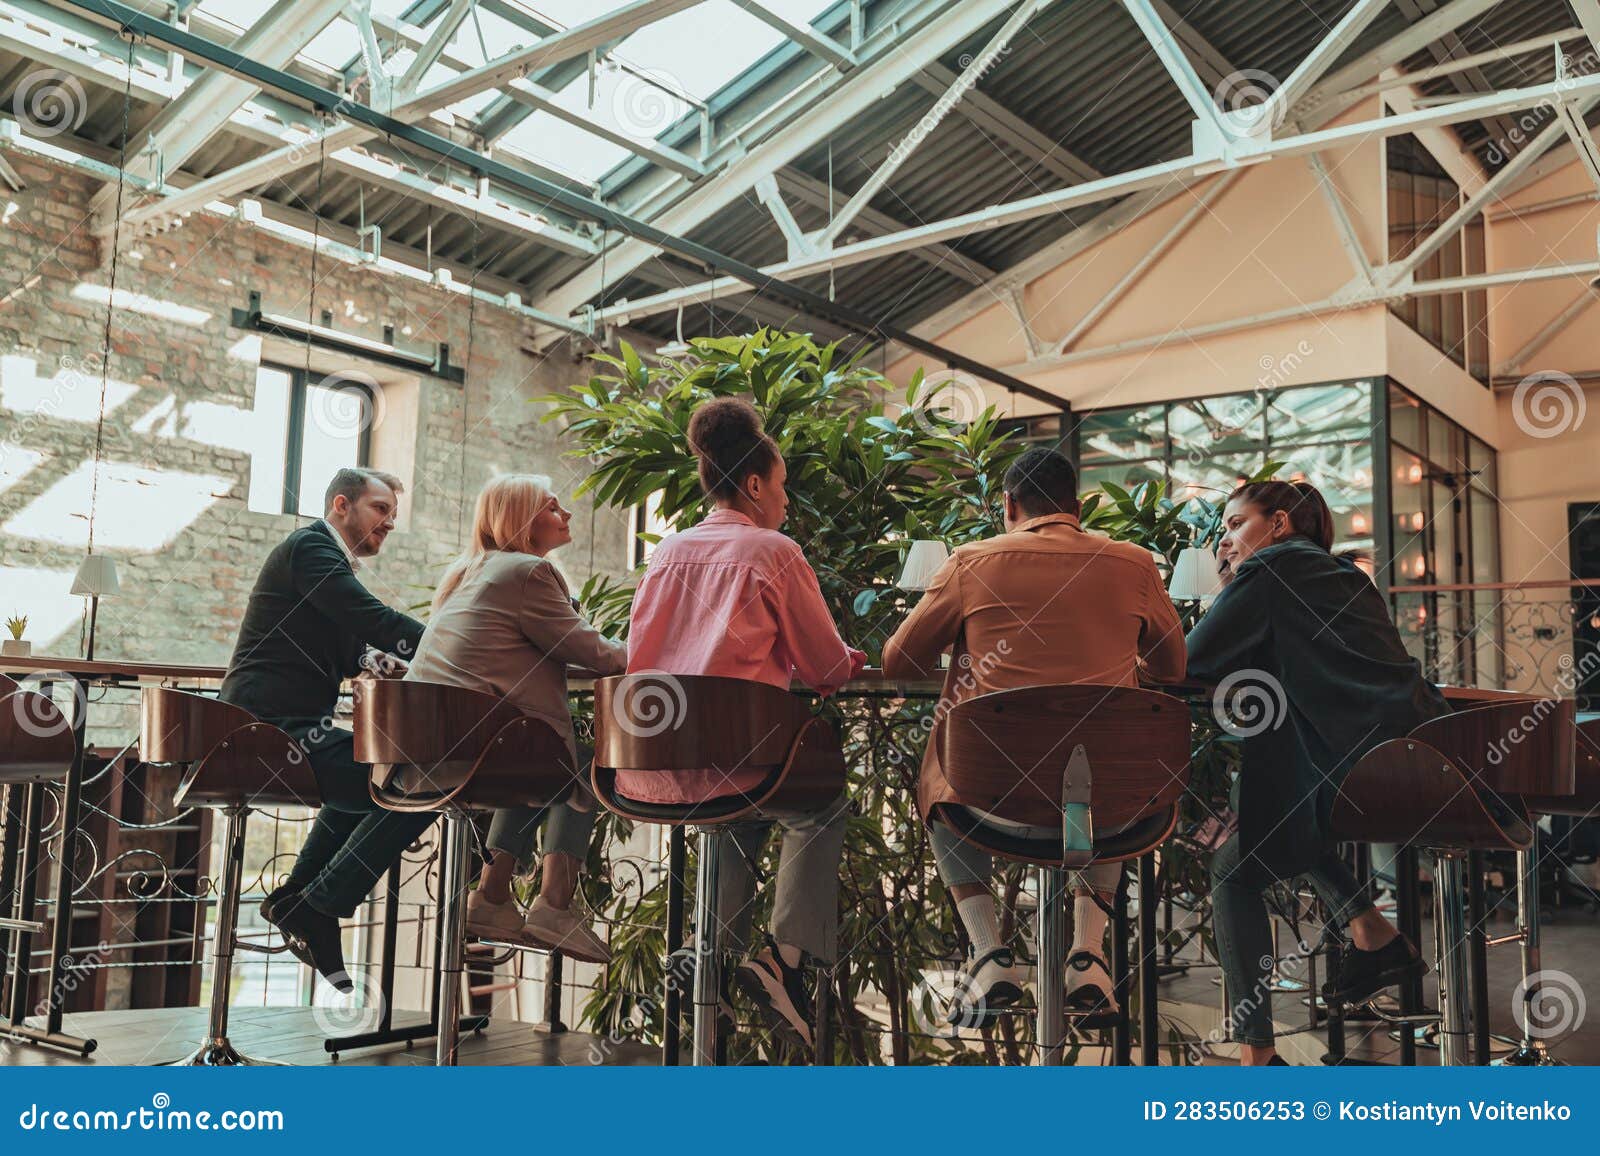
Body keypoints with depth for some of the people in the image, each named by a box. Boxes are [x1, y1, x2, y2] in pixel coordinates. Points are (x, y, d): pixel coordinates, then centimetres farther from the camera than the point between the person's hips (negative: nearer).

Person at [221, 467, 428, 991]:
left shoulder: (325, 555, 24)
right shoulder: (310, 546, -8)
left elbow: (345, 647, 28)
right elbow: (373, 620, -20)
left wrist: (372, 660, 7)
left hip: (277, 730, 11)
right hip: (275, 729, -11)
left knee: (370, 776, 35)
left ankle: (295, 899, 29)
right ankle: (317, 909, -7)